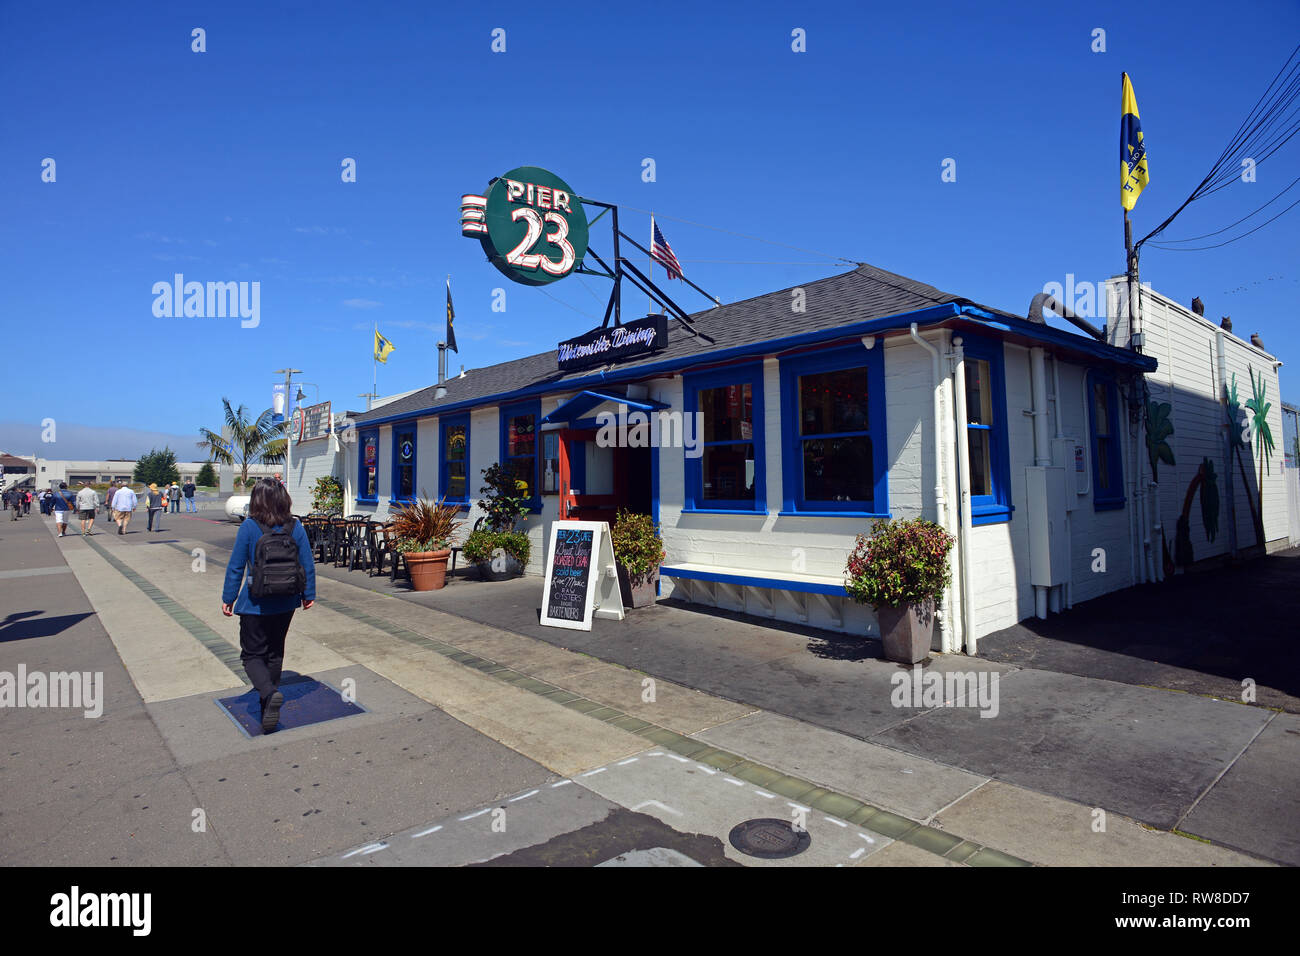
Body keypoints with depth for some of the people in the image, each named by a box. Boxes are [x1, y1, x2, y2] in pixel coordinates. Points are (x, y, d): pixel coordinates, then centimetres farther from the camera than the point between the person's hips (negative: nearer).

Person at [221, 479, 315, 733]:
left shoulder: (249, 528, -13)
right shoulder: (295, 527, -5)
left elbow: (236, 567, -8)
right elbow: (308, 565, 0)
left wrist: (228, 598, 3)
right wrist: (308, 595, 12)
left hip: (256, 604, -4)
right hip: (286, 602, 4)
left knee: (252, 654, 5)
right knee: (275, 652, 20)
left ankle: (270, 693, -20)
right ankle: (269, 699, 30)